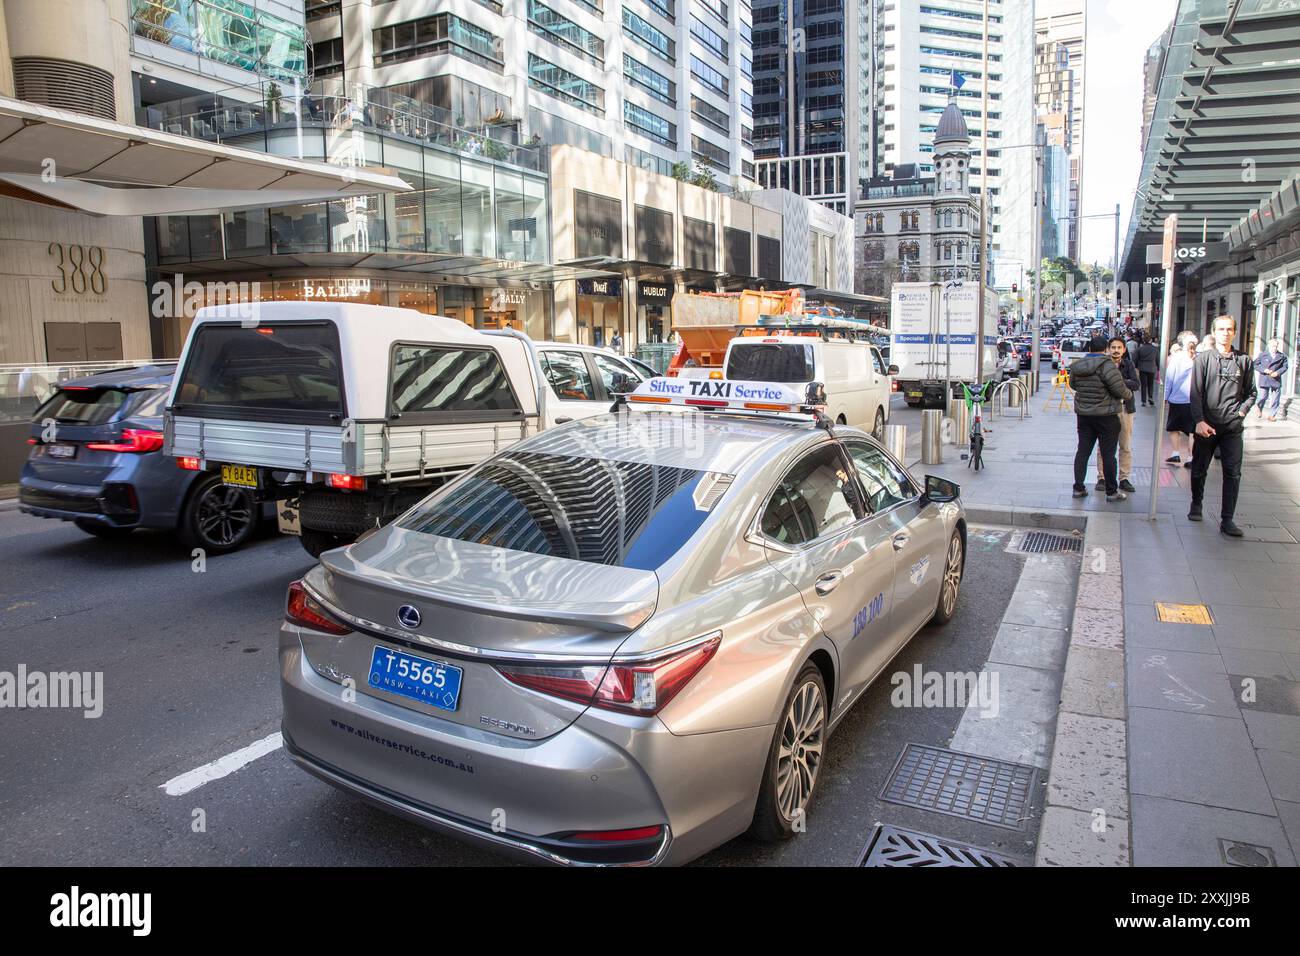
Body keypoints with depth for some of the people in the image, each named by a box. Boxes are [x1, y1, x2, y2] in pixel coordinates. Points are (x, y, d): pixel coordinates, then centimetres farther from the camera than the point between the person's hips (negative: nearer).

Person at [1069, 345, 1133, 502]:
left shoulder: (1077, 366, 1)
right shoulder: (1107, 365, -18)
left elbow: (1073, 384, 17)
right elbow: (1120, 389, -18)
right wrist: (1128, 395, 2)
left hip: (1083, 414, 5)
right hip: (1106, 416, -5)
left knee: (1082, 451, 11)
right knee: (1108, 454, 3)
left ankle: (1078, 488, 13)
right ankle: (1112, 492, 10)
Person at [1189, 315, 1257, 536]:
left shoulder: (1244, 361, 6)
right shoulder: (1203, 357, 1)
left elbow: (1250, 392, 15)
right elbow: (1195, 392, -5)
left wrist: (1242, 412, -2)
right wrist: (1199, 421, -14)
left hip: (1232, 427, 1)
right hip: (1206, 425, -1)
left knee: (1233, 473, -3)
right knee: (1199, 469, 11)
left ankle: (1227, 520, 2)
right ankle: (1196, 504, 34)